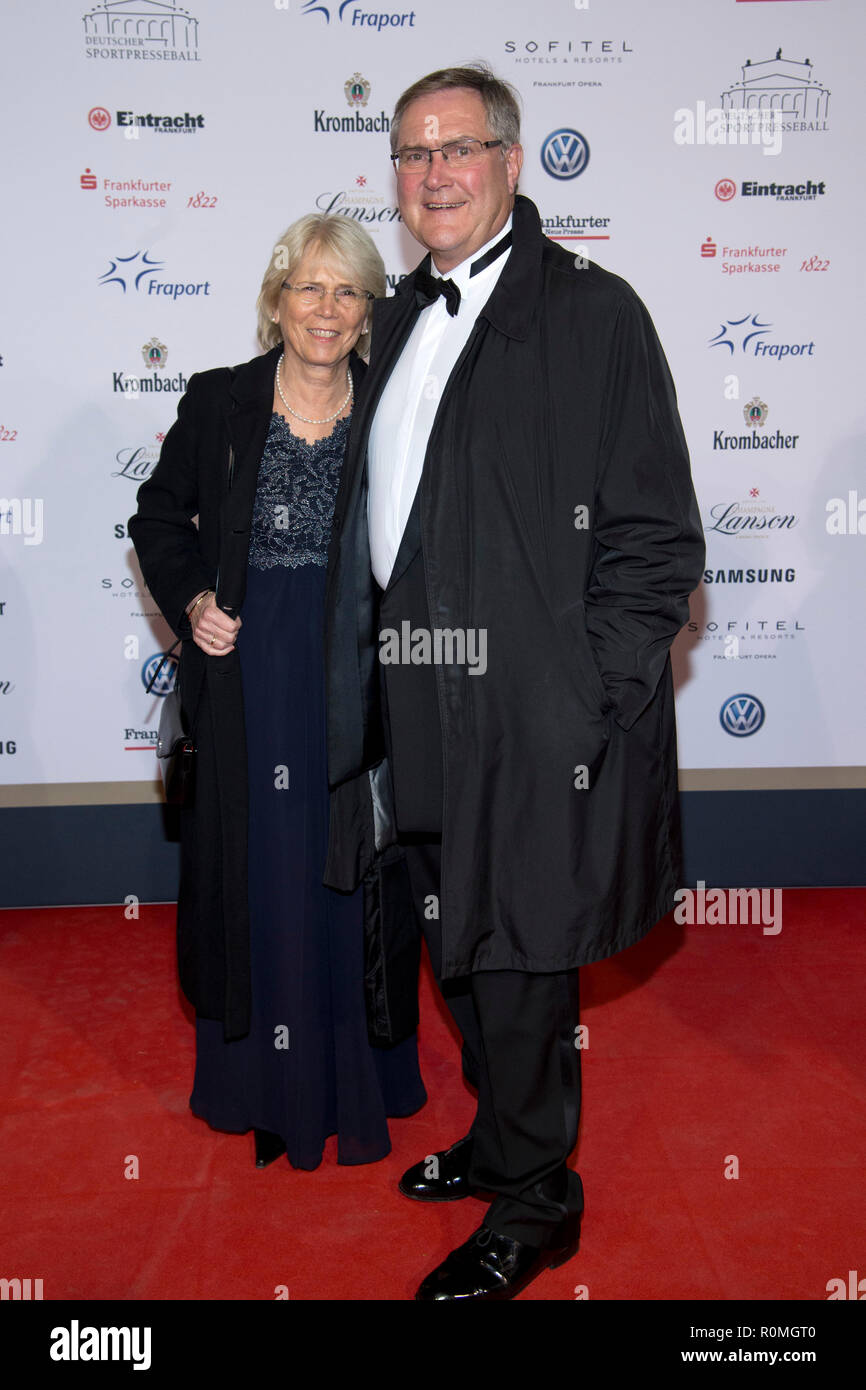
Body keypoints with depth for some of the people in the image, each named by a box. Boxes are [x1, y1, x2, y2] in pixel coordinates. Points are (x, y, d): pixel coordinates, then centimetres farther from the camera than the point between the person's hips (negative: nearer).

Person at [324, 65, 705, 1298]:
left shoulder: (592, 312, -8)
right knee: (463, 951, 19)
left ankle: (534, 1206, 27)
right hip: (422, 703, 7)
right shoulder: (402, 319, 13)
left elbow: (657, 542, -11)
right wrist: (375, 683, 11)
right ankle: (503, 1139, 42)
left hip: (532, 715, -7)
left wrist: (583, 709, -16)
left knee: (518, 956, 5)